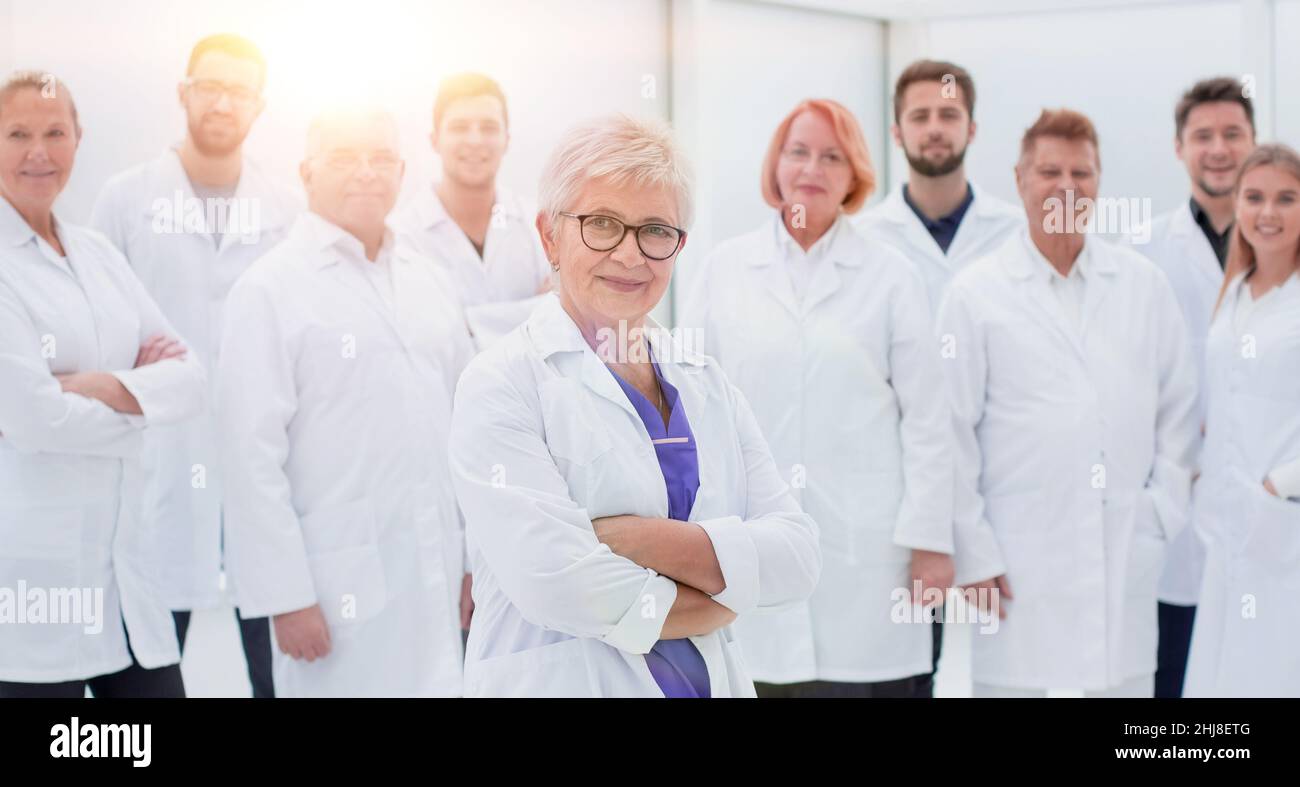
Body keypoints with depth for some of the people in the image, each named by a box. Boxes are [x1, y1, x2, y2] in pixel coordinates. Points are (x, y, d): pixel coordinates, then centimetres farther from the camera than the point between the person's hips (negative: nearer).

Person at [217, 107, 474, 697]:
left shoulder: (425, 282, 13)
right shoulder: (271, 289, -6)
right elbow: (253, 454, -10)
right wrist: (285, 595, -13)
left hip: (437, 579, 5)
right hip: (342, 581, -5)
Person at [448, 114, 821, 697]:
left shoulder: (705, 384, 6)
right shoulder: (504, 382, -11)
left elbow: (797, 555, -5)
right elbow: (553, 578, -23)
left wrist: (639, 538, -18)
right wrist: (718, 606, -11)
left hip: (716, 682, 5)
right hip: (560, 682, -5)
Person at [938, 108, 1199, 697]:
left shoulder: (1143, 285, 10)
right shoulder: (976, 294, 1)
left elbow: (1178, 406, 14)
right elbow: (953, 432, -2)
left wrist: (1163, 512, 5)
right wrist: (973, 553, -5)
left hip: (1127, 561, 3)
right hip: (1020, 564, -3)